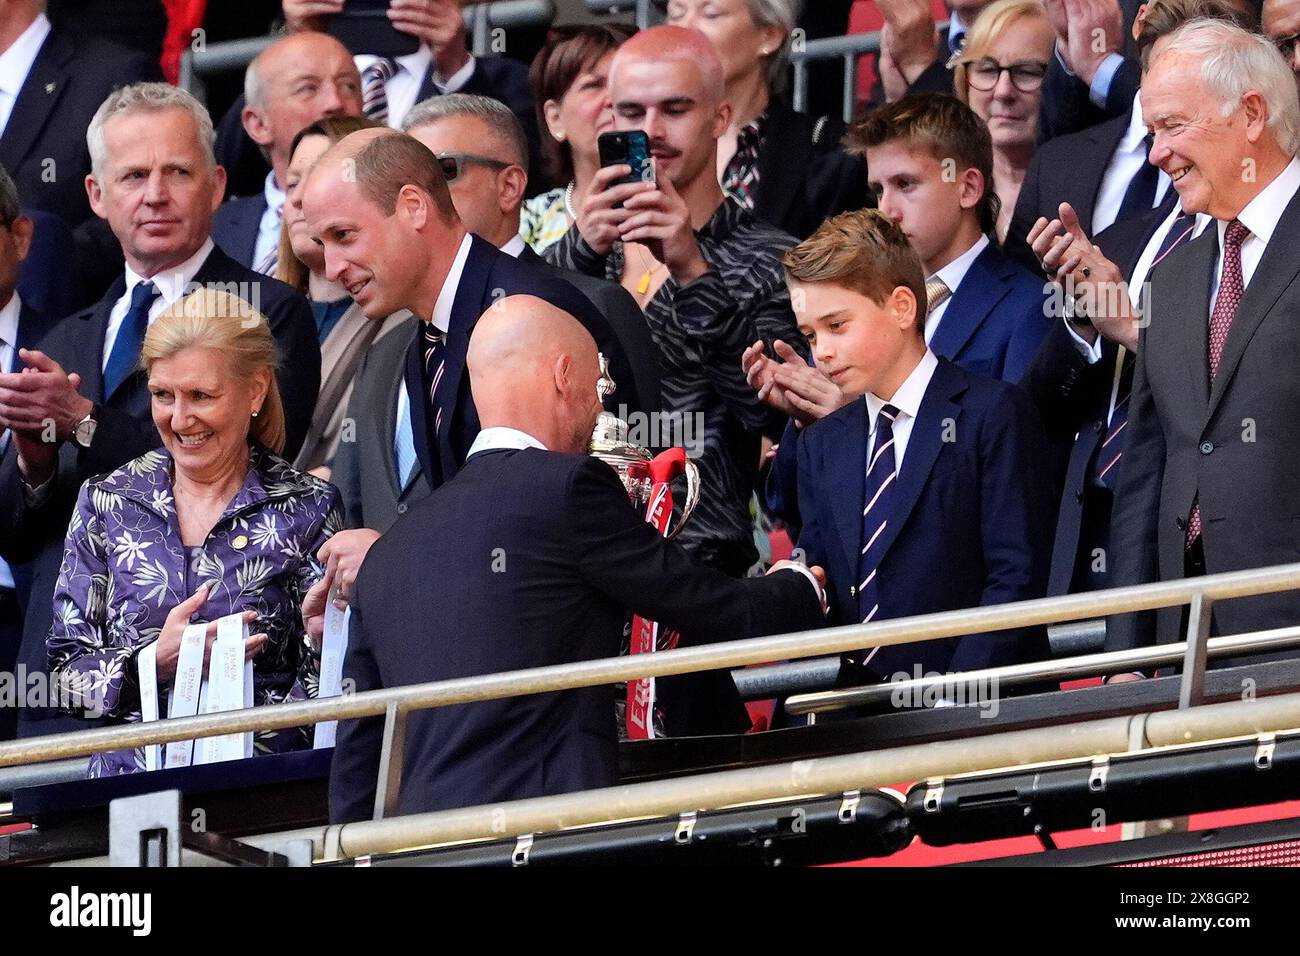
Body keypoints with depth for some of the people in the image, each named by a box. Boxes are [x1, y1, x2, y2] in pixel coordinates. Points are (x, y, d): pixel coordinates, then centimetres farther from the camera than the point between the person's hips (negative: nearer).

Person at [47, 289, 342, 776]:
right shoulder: (107, 501, 11)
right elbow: (66, 671, 9)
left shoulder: (307, 509, 5)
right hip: (129, 786, 1)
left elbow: (326, 682, 2)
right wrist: (156, 662, -10)